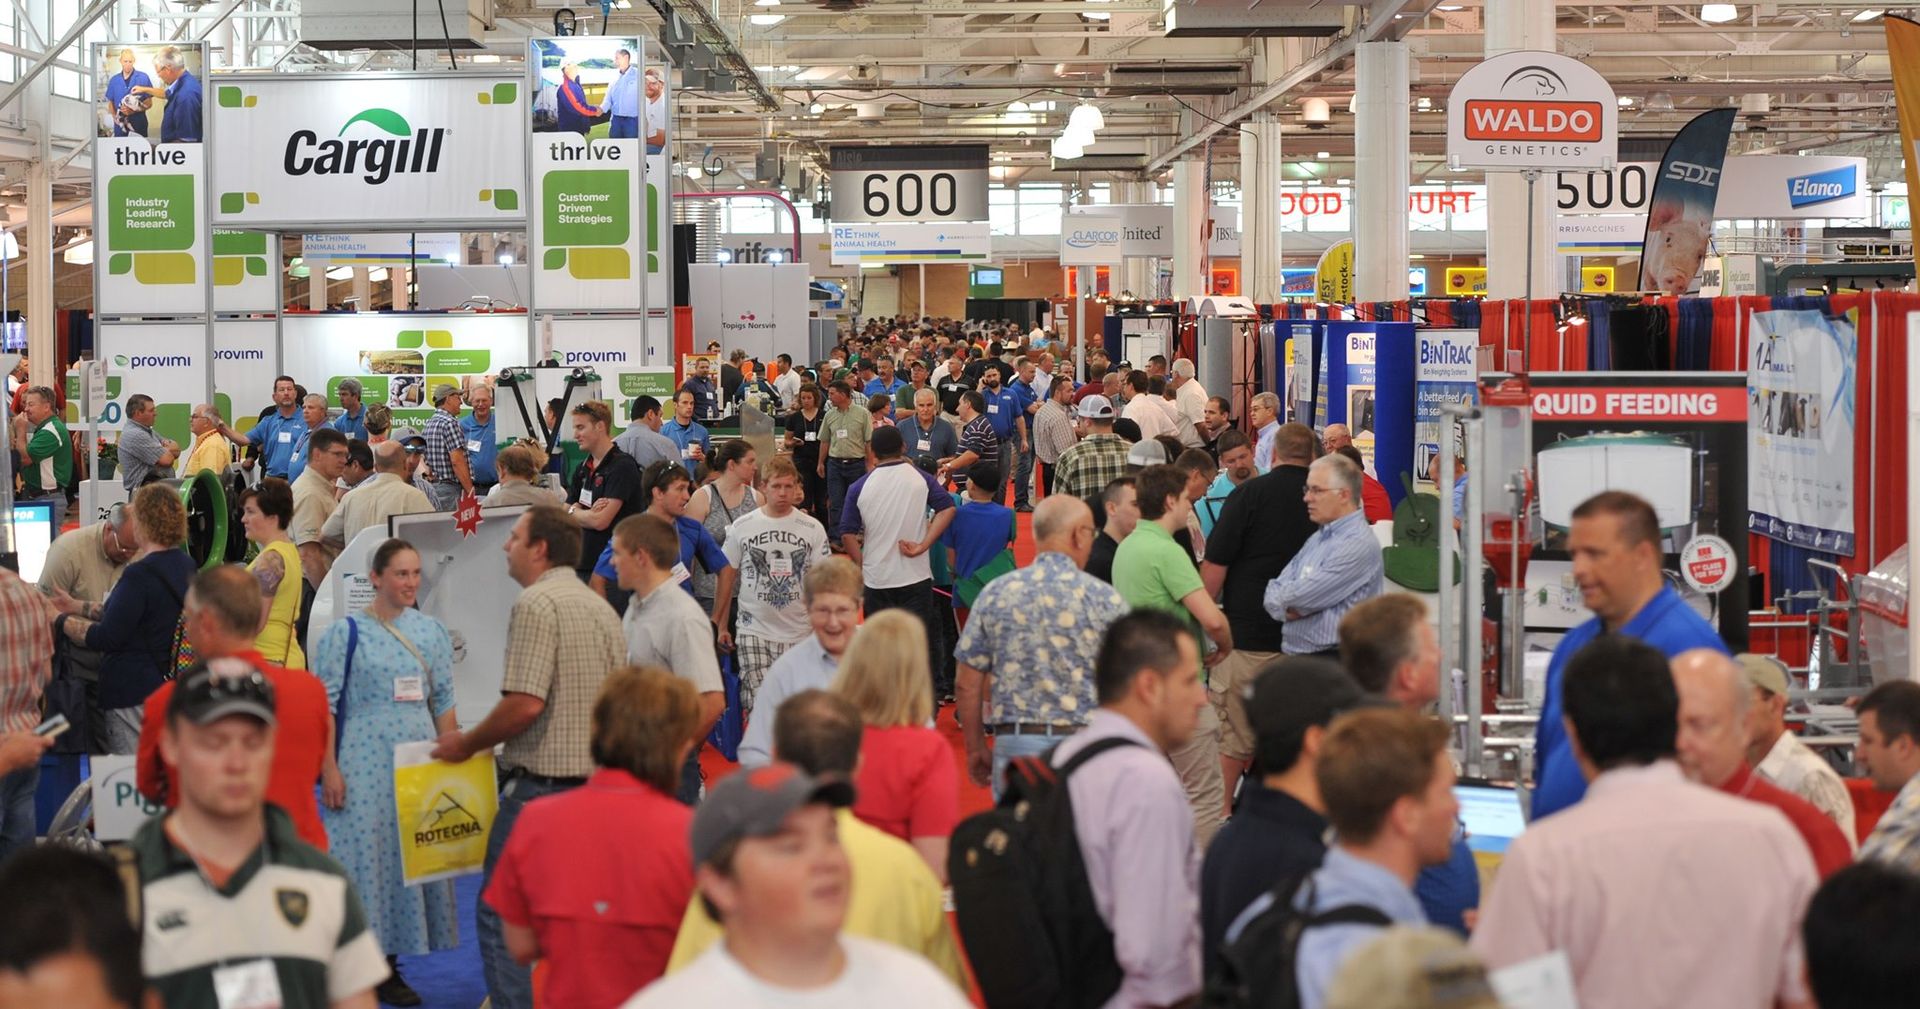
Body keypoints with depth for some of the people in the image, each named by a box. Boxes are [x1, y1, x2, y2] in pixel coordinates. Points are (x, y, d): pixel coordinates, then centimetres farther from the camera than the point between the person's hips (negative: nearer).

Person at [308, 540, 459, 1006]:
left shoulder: (431, 632, 9)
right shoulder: (346, 633, -3)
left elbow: (443, 703, 13)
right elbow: (323, 706, -5)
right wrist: (329, 769, -11)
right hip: (365, 762, -4)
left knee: (410, 856, 5)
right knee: (365, 853, -4)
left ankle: (388, 965, 13)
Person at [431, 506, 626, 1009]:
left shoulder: (537, 603, -12)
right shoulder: (602, 608, 15)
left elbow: (525, 703, -20)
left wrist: (466, 744, -7)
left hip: (542, 783, -9)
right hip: (598, 780, 9)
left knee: (501, 917, -4)